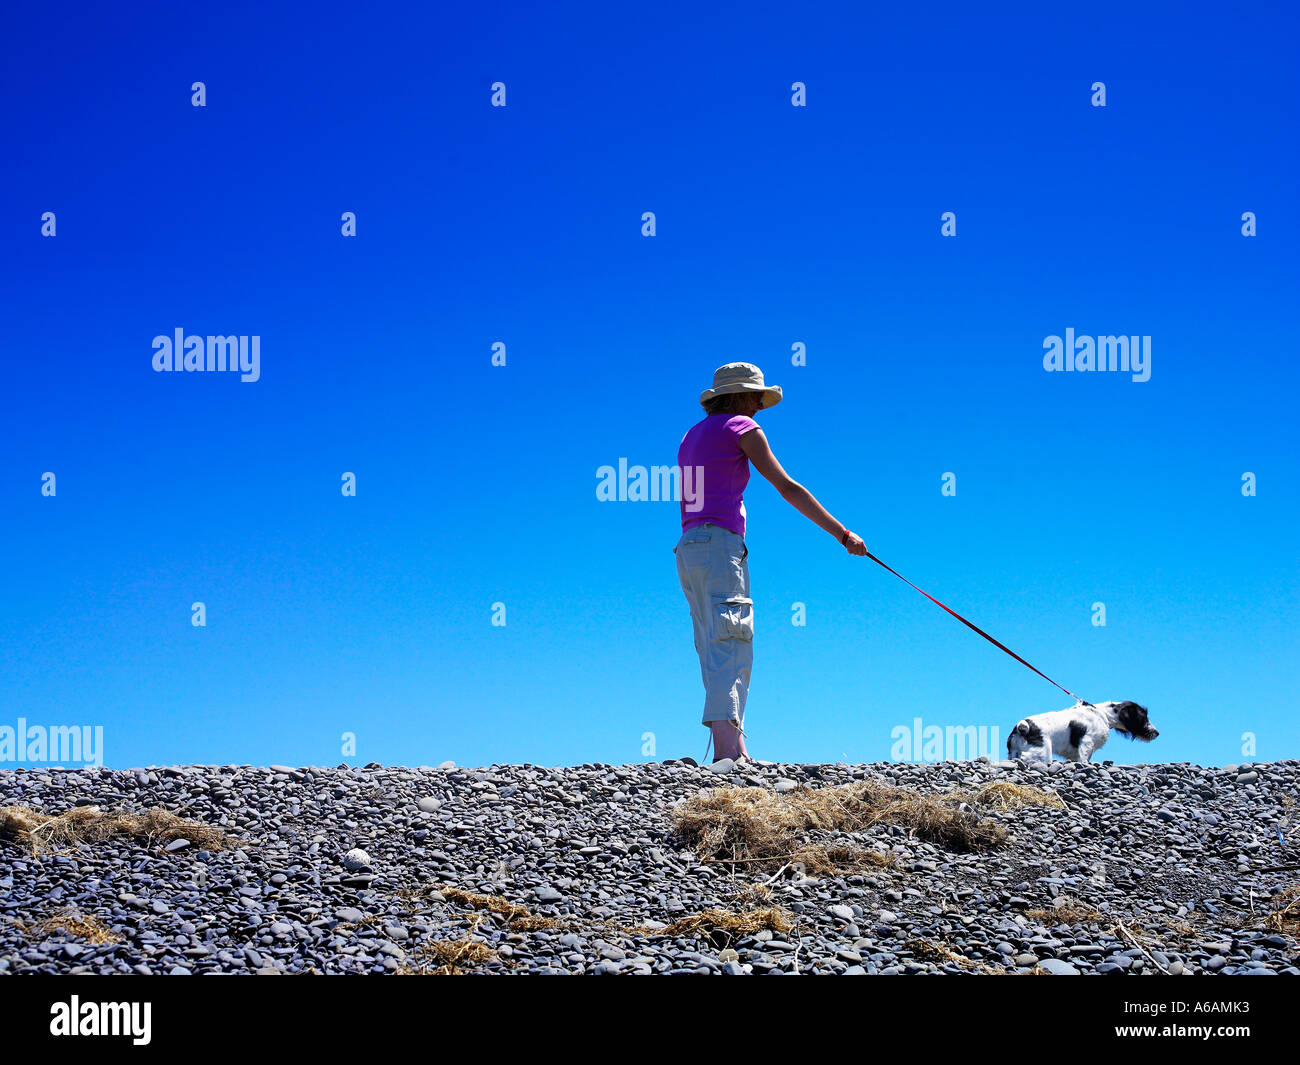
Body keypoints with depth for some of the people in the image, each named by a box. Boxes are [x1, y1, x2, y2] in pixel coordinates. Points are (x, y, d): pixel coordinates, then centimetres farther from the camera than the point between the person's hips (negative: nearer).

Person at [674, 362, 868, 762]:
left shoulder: (691, 436, 24)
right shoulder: (742, 428, 1)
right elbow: (788, 489, -4)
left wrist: (693, 568, 27)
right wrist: (842, 534, -3)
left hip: (688, 549, 8)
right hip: (721, 547, -8)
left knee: (718, 655, 4)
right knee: (730, 649, -17)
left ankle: (733, 751, -2)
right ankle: (728, 750, -29)